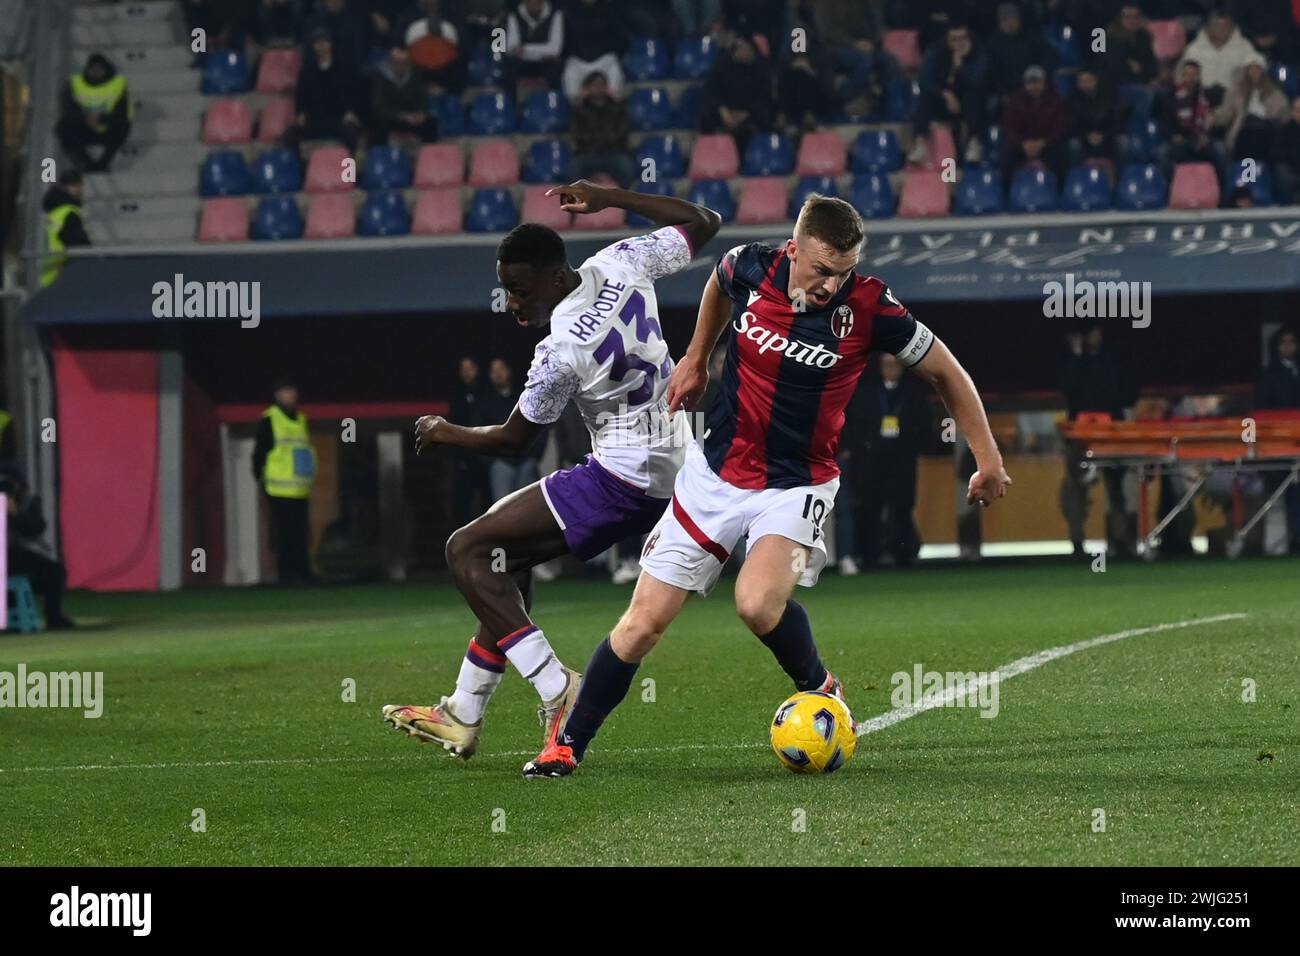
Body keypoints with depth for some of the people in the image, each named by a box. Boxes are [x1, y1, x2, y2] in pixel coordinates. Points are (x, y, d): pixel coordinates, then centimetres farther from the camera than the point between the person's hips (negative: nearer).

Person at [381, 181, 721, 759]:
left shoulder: (561, 352, -23)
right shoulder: (623, 265, -4)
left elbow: (513, 441, -7)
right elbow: (704, 222, 14)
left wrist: (445, 433, 11)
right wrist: (608, 198, 16)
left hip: (624, 477, -10)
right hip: (674, 465, 10)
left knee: (468, 550, -7)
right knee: (509, 556, 20)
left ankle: (557, 693, -15)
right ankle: (463, 716, 24)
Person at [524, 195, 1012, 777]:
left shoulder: (868, 308, -18)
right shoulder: (750, 269, -11)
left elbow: (944, 372, -4)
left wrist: (988, 459, -2)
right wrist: (696, 359, 23)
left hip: (796, 486, -3)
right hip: (716, 472, 3)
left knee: (759, 604, -30)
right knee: (645, 621, 1)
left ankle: (820, 689, 1)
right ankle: (568, 745, 16)